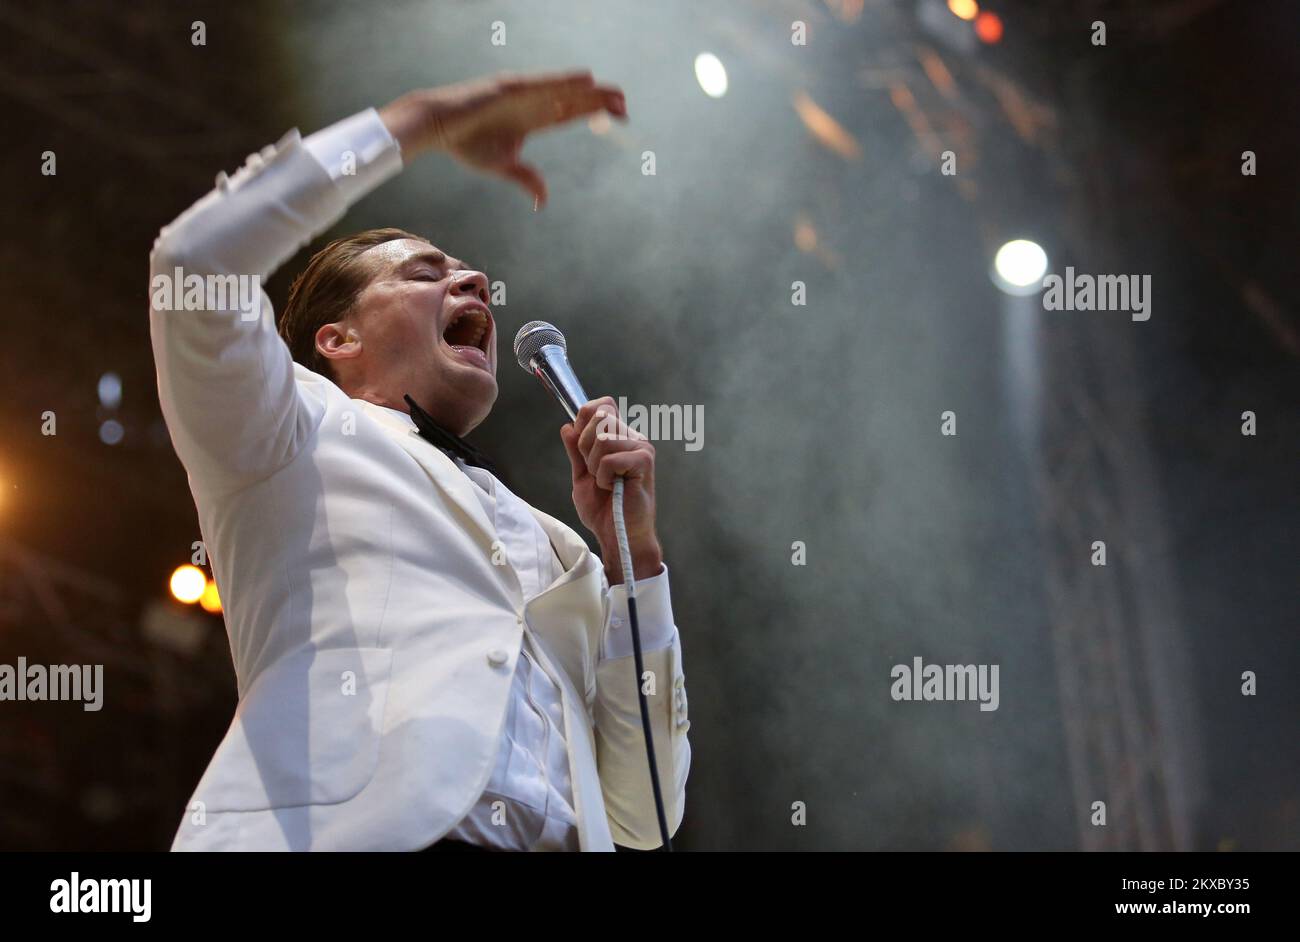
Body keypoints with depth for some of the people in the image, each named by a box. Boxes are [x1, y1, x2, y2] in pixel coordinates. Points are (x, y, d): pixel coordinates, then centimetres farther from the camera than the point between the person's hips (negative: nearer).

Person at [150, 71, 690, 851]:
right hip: (349, 833, -3)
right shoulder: (302, 430, 20)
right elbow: (198, 259, 0)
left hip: (554, 842, 3)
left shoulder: (553, 547, 30)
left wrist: (634, 547, 13)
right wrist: (425, 121, 10)